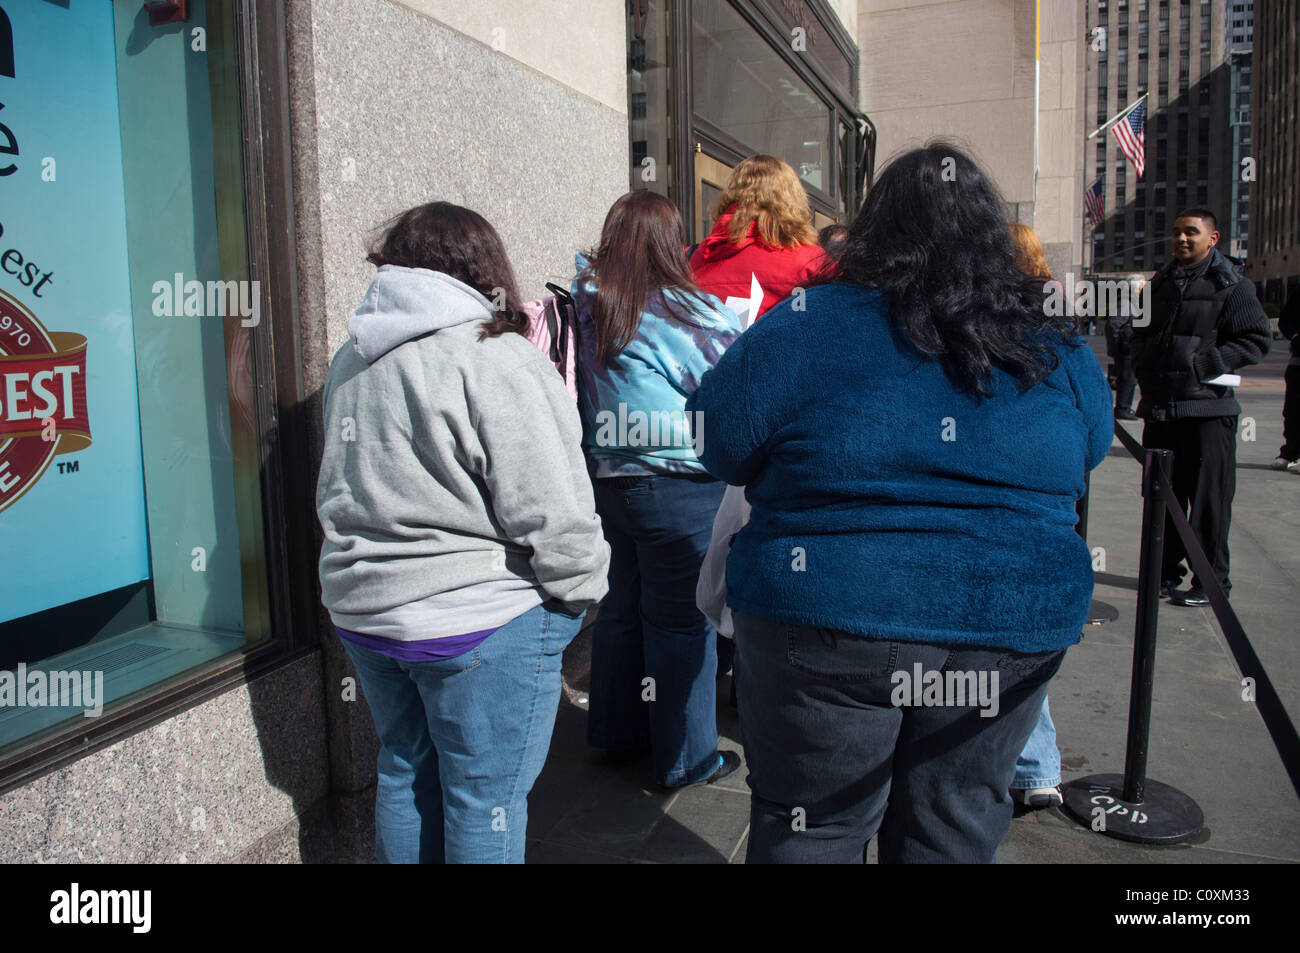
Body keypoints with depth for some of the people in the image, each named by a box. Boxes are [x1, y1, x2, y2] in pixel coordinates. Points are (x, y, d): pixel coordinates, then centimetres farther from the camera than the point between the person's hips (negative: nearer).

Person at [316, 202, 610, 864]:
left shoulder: (351, 361, 7)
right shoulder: (497, 361, -17)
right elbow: (553, 514, -20)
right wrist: (581, 588, -5)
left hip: (361, 609, 8)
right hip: (479, 621, -7)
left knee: (406, 772, 23)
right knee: (485, 797, 7)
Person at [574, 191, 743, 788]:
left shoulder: (587, 302, 2)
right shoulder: (684, 310, -13)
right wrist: (744, 321, 9)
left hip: (605, 482, 6)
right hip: (678, 486, -6)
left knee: (622, 608, 19)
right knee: (682, 620, 5)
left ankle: (616, 730, 33)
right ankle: (687, 758, 17)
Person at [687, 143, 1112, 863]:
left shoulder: (810, 325, -12)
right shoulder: (1057, 346, 1)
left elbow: (718, 446, -4)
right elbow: (1086, 455, 17)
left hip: (829, 624, -3)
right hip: (1013, 636, 4)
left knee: (811, 829, 14)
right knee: (954, 832, 21)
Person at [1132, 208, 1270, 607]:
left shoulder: (1231, 286, -3)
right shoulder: (1161, 282, 16)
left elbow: (1255, 341, -8)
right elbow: (1141, 333, 27)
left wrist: (1206, 364, -18)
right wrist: (1144, 369, 10)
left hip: (1208, 409, -6)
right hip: (1160, 408, 7)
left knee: (1208, 499, -3)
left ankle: (1211, 581, 6)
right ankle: (1165, 571, 25)